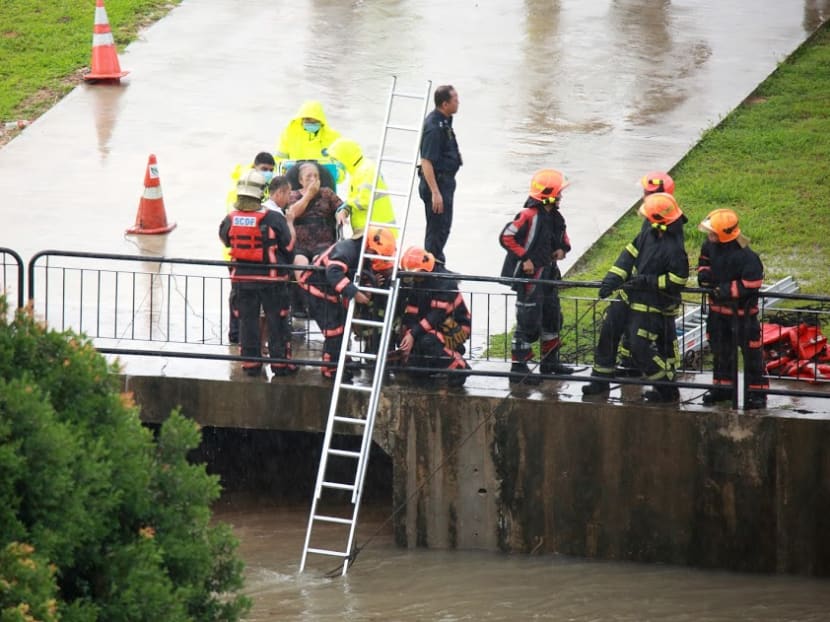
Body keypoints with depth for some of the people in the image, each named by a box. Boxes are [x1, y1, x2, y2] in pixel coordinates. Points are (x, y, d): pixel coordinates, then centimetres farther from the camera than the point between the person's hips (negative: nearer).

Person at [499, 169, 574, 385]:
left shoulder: (554, 217, 7)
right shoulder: (529, 216, -21)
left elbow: (562, 234, 27)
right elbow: (506, 237, -23)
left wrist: (563, 248, 5)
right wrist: (524, 259, -22)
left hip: (546, 274, 9)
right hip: (528, 276, -9)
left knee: (552, 318, 19)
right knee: (529, 323, -7)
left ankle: (550, 361, 34)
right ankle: (518, 368, 0)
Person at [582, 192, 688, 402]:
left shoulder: (674, 248, -26)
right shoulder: (648, 233, -2)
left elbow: (677, 281, -23)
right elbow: (630, 253, 5)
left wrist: (647, 281, -22)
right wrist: (613, 277, -5)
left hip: (649, 306, -9)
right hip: (628, 298, 9)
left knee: (641, 347, -8)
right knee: (607, 333, 15)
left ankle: (668, 390, 6)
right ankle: (601, 379, 32)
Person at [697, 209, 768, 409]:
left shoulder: (745, 256, -27)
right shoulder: (710, 246, -3)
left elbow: (751, 284, -27)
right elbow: (704, 258, 19)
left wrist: (725, 290, -25)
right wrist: (704, 273, -1)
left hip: (741, 310, -7)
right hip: (718, 309, 7)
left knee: (750, 352, 1)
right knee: (720, 350, 19)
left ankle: (756, 393, 9)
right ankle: (723, 386, 34)